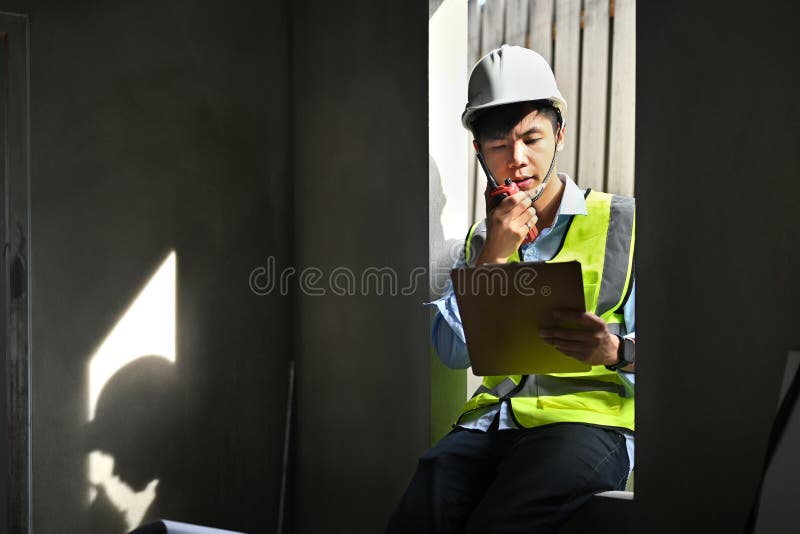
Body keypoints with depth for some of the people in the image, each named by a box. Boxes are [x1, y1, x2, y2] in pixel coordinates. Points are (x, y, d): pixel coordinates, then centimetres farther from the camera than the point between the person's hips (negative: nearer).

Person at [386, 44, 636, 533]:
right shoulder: (483, 237, 19)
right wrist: (493, 257, -2)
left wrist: (616, 350, -23)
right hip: (493, 418, 4)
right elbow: (453, 351, 6)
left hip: (587, 417, -3)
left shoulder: (620, 220, 6)